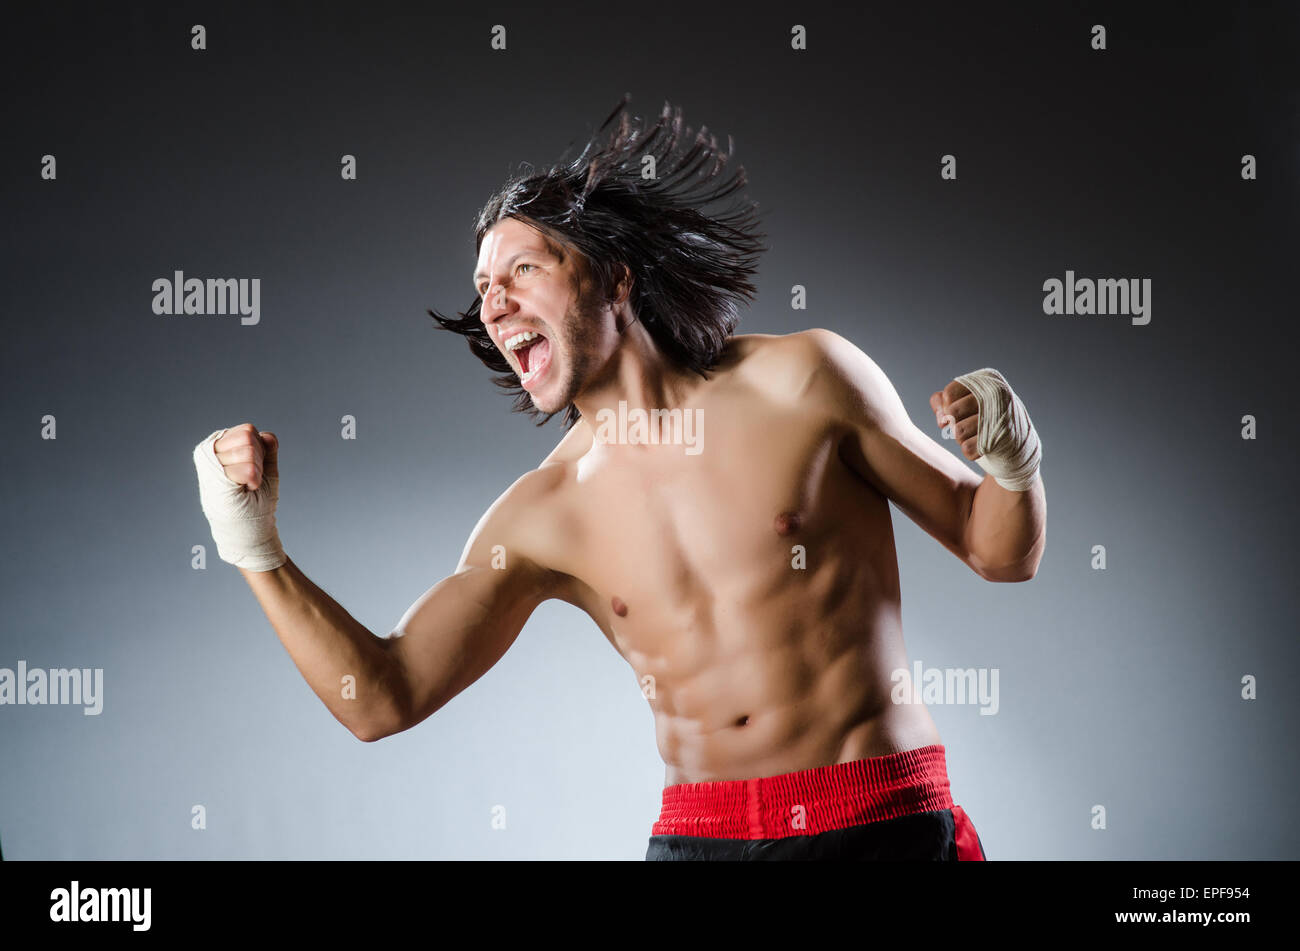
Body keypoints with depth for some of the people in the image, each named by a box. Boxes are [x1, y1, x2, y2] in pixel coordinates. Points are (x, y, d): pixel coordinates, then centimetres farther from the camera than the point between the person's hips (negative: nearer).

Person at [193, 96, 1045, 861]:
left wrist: (1011, 462, -16)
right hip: (700, 835, 3)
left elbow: (998, 552, 5)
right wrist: (257, 549, -5)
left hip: (880, 824, -2)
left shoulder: (802, 380, -2)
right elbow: (383, 697, 2)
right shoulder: (542, 517, 4)